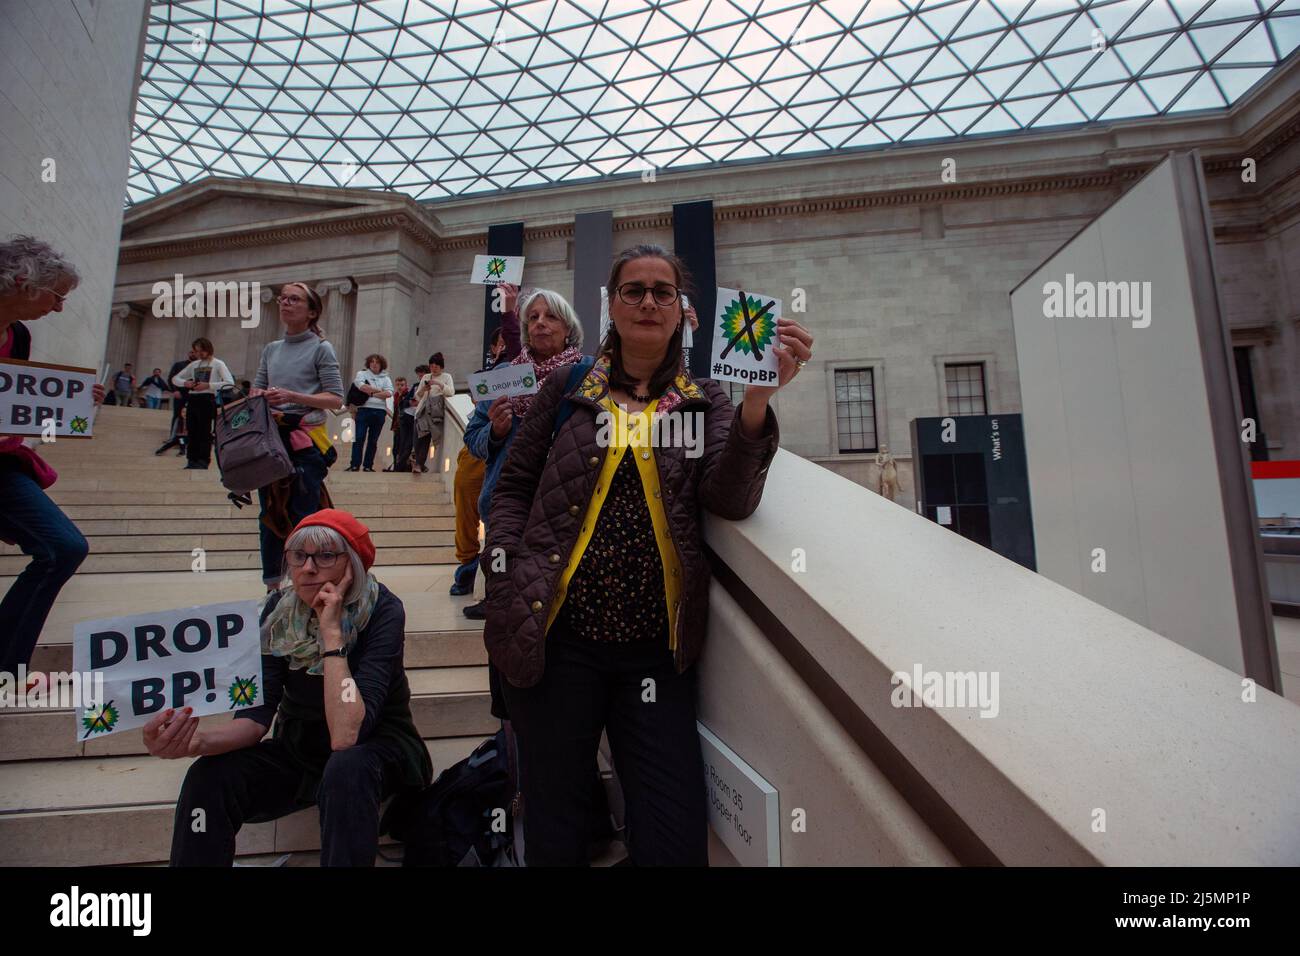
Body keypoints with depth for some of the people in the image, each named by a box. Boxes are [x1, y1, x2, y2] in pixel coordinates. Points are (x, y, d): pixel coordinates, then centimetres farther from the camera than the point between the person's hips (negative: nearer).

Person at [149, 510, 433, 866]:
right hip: (299, 750, 4)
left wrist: (332, 633, -34)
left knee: (347, 768, -36)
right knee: (209, 776, -20)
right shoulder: (279, 610, -10)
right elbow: (257, 716, -14)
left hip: (377, 748, -4)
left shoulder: (381, 611, -25)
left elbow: (346, 737, -32)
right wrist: (194, 740, -35)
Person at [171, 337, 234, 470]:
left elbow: (230, 383, -11)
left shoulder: (218, 364, 1)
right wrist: (185, 383, -2)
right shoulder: (194, 364, 16)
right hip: (192, 399, 6)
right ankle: (192, 460, 11)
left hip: (207, 399, -6)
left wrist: (208, 385, -19)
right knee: (192, 431, 6)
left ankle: (203, 461, 0)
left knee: (204, 431, -5)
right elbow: (175, 378, 21)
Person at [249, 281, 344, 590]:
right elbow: (255, 390, 21)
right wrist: (258, 397, -3)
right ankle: (272, 583, 21)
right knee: (270, 515, 10)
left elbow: (336, 399, -6)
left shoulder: (320, 348, 0)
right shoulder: (271, 349, 16)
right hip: (270, 438, 6)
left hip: (306, 440, -6)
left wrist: (292, 396, -18)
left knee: (303, 517, -5)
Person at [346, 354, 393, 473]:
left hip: (380, 411, 2)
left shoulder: (386, 378, 15)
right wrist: (379, 390, -5)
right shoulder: (362, 374, 12)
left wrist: (372, 393, -8)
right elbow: (362, 386, -10)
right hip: (364, 409, -2)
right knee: (359, 438, -9)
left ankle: (368, 465, 10)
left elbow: (389, 393, -3)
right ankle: (355, 464, -7)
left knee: (373, 440, 5)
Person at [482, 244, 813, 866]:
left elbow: (731, 500, -10)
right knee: (554, 830, 16)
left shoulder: (706, 401, 6)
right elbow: (515, 486, 6)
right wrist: (508, 584, -5)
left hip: (657, 645, 1)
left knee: (676, 838, 8)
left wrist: (758, 398, -24)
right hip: (557, 636, 0)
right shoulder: (569, 386, 5)